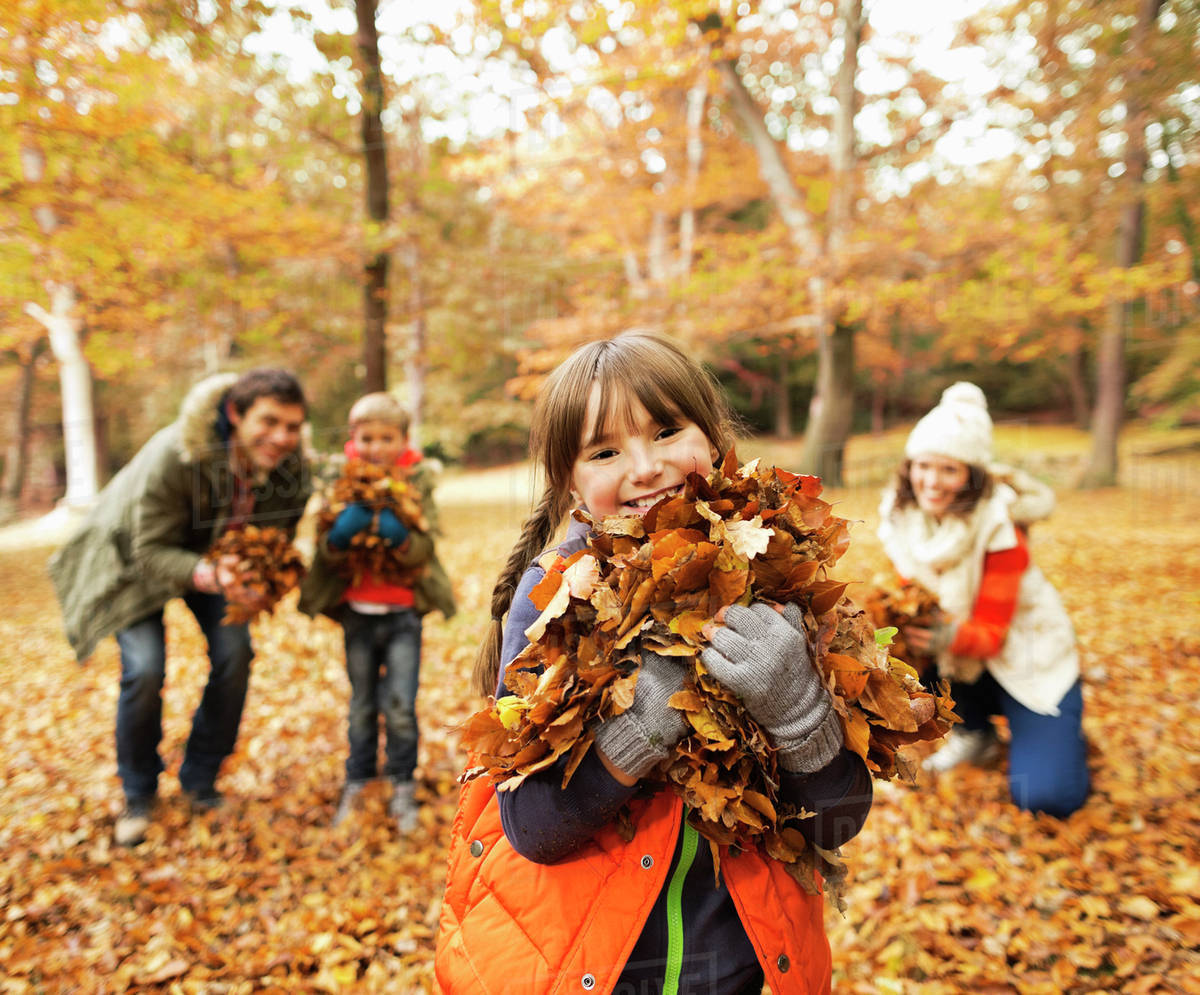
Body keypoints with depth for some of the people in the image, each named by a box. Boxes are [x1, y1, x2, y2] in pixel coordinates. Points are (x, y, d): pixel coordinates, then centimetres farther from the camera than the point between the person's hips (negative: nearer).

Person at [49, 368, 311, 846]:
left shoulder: (290, 466, -24)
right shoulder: (174, 455, -39)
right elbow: (152, 551, -33)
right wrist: (208, 575, -52)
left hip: (215, 555, 4)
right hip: (136, 554, -4)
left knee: (234, 655, -10)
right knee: (144, 669, -16)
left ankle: (200, 780, 14)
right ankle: (138, 793, 11)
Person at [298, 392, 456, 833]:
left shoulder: (418, 481, -5)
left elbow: (424, 549, -11)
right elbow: (325, 553, -6)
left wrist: (400, 536, -31)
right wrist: (340, 533, -28)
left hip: (403, 612, -1)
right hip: (357, 611, 2)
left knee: (400, 705, -3)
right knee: (362, 705, 12)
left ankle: (402, 784, 17)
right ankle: (357, 781, 30)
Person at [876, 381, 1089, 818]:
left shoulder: (999, 528, -25)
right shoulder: (900, 518, -12)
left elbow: (992, 635, -25)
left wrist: (949, 636, -47)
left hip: (1025, 656, -4)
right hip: (959, 667, 5)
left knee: (1046, 796, -19)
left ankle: (1059, 728, 17)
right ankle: (974, 732, 3)